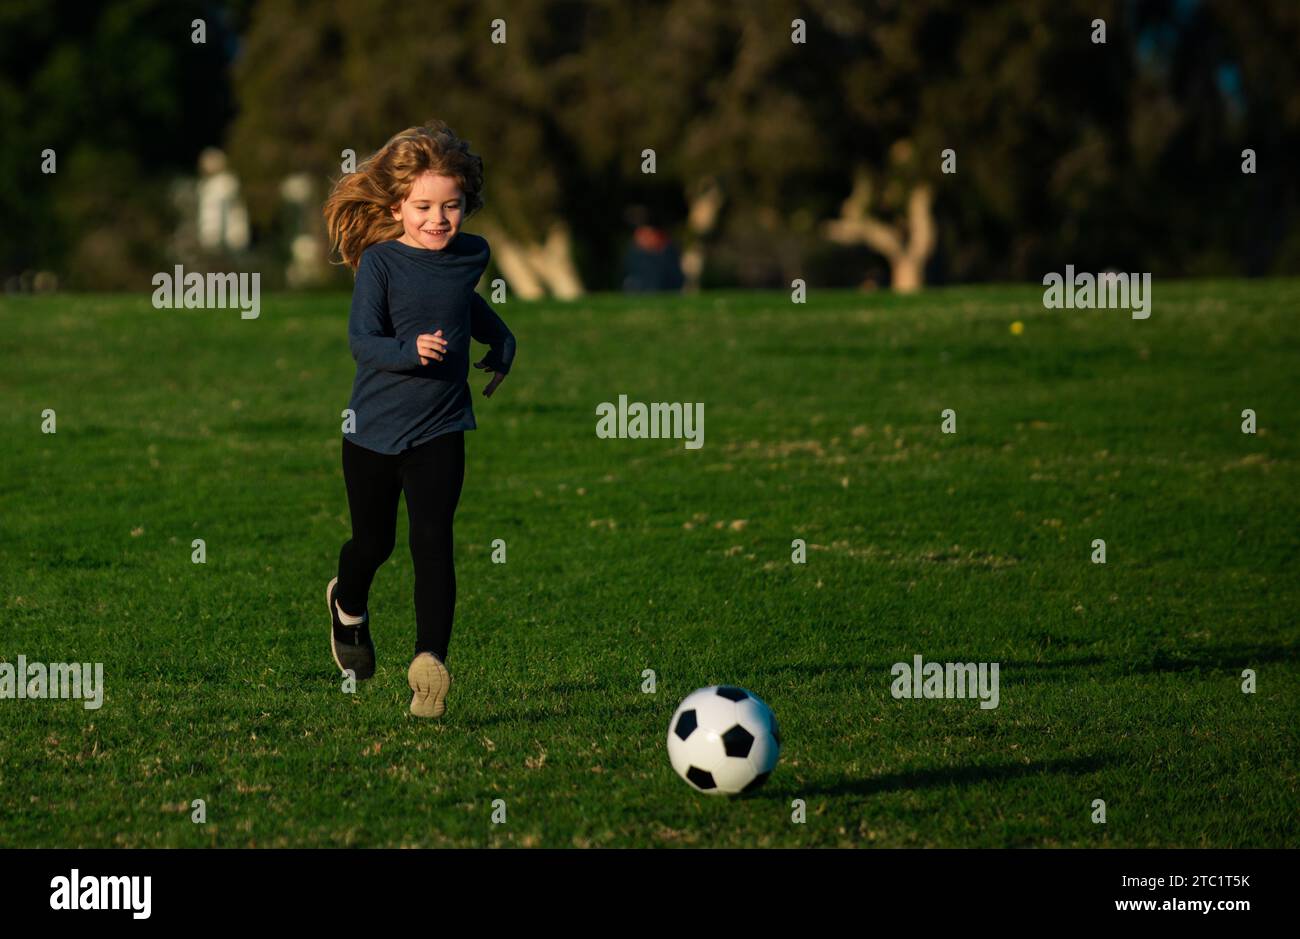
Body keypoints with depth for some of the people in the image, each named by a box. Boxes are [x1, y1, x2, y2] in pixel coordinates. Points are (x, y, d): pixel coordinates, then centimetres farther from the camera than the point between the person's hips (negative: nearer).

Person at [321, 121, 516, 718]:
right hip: (374, 427, -2)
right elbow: (361, 340, -21)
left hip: (441, 428, 2)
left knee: (432, 541, -14)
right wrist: (410, 351, -37)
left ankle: (430, 660, -20)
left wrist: (501, 339, 20)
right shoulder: (380, 263, -12)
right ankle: (348, 606, 47)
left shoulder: (471, 257, 2)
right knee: (373, 542, 14)